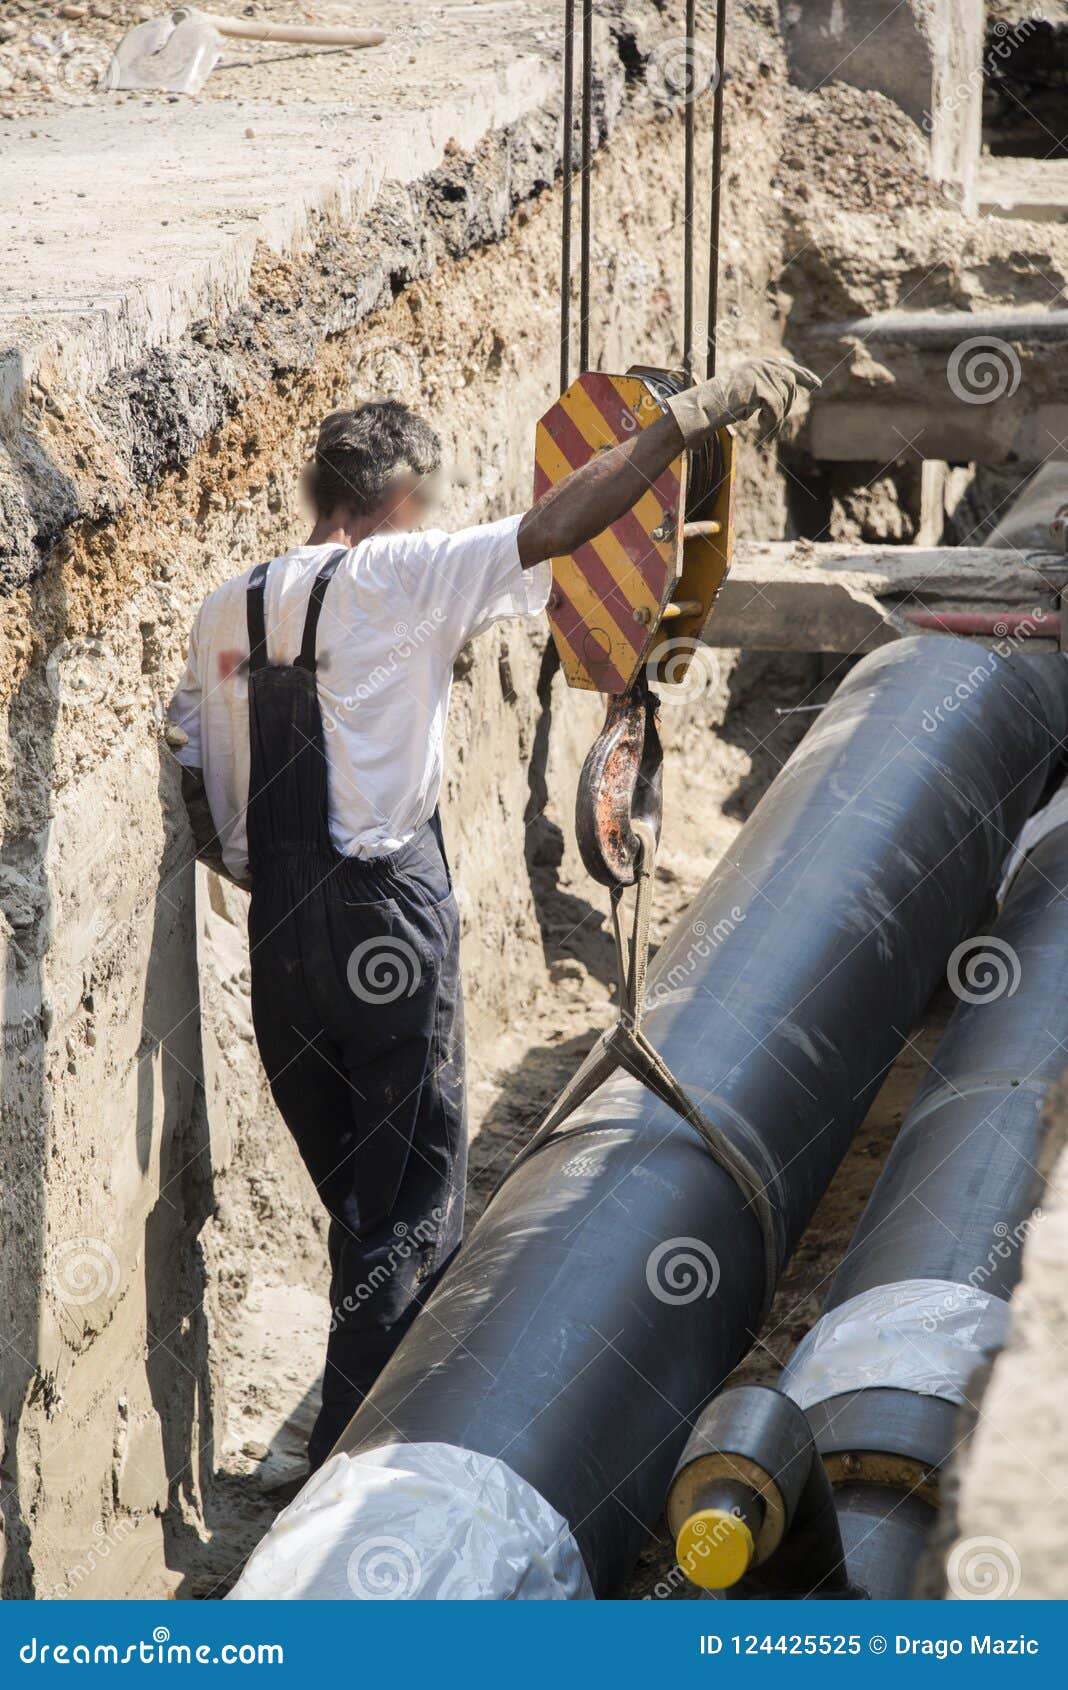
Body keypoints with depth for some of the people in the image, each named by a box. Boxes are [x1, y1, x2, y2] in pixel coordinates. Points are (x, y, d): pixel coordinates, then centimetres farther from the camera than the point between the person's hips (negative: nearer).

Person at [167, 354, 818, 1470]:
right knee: (414, 1192, 2)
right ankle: (352, 1455, 1)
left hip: (278, 927, 6)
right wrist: (688, 417, -15)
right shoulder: (394, 580, -8)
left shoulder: (223, 612, 9)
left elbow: (200, 790, 12)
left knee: (351, 1189, 18)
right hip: (386, 913, -6)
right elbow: (550, 528, -16)